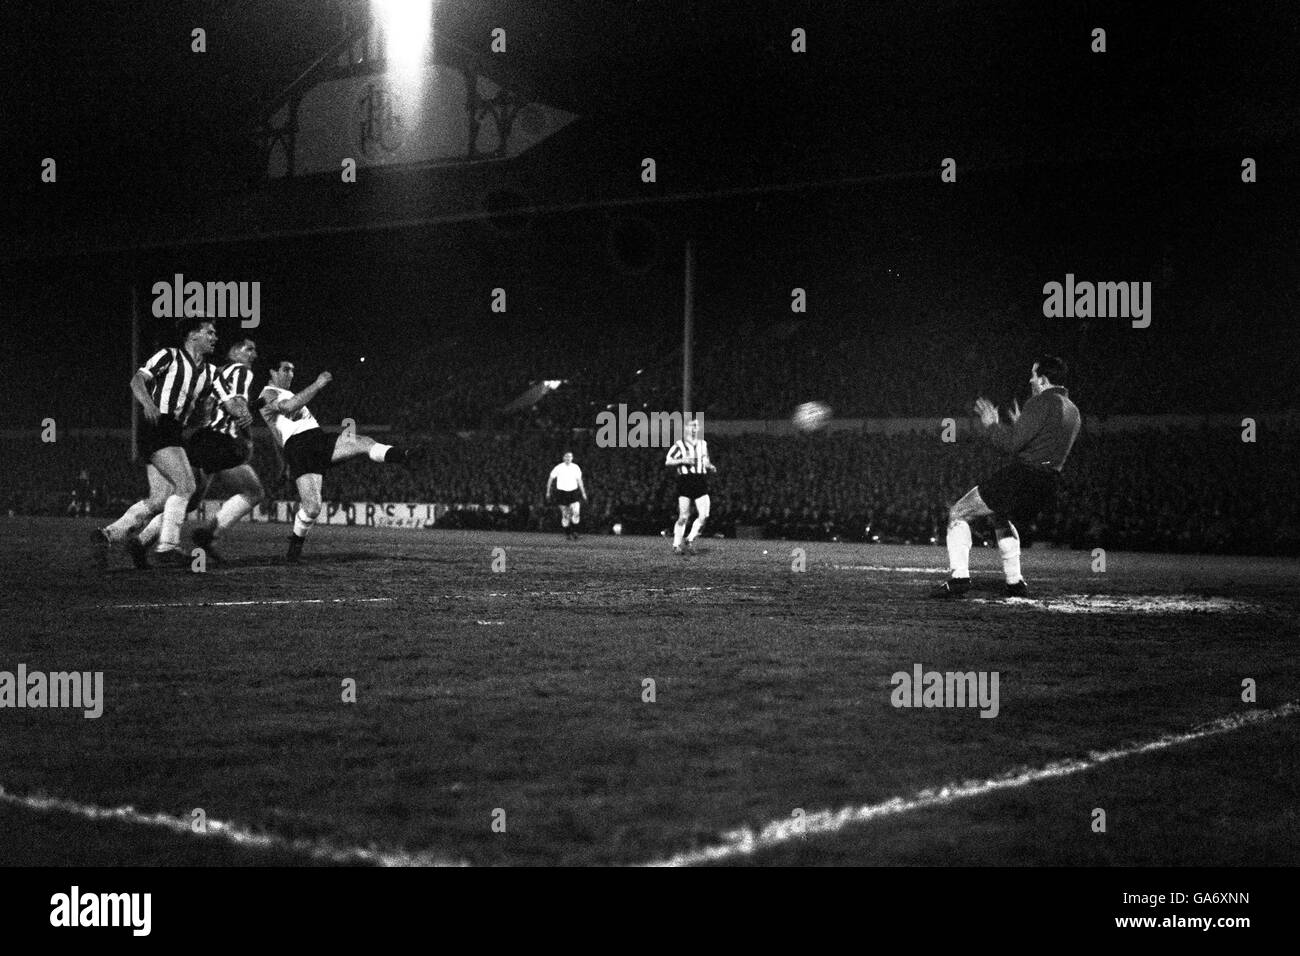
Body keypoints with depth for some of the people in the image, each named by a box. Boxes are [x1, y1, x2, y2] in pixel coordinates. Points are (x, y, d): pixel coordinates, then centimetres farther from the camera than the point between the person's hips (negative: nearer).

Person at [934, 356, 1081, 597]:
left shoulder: (1042, 403, -12)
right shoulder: (1072, 411, 16)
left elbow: (1013, 444, -17)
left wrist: (991, 425, -1)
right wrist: (1020, 425, 26)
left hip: (1023, 476, -9)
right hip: (1049, 485, 9)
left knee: (958, 514, -1)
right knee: (1001, 518, 36)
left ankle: (959, 577, -14)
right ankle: (1014, 582, 30)